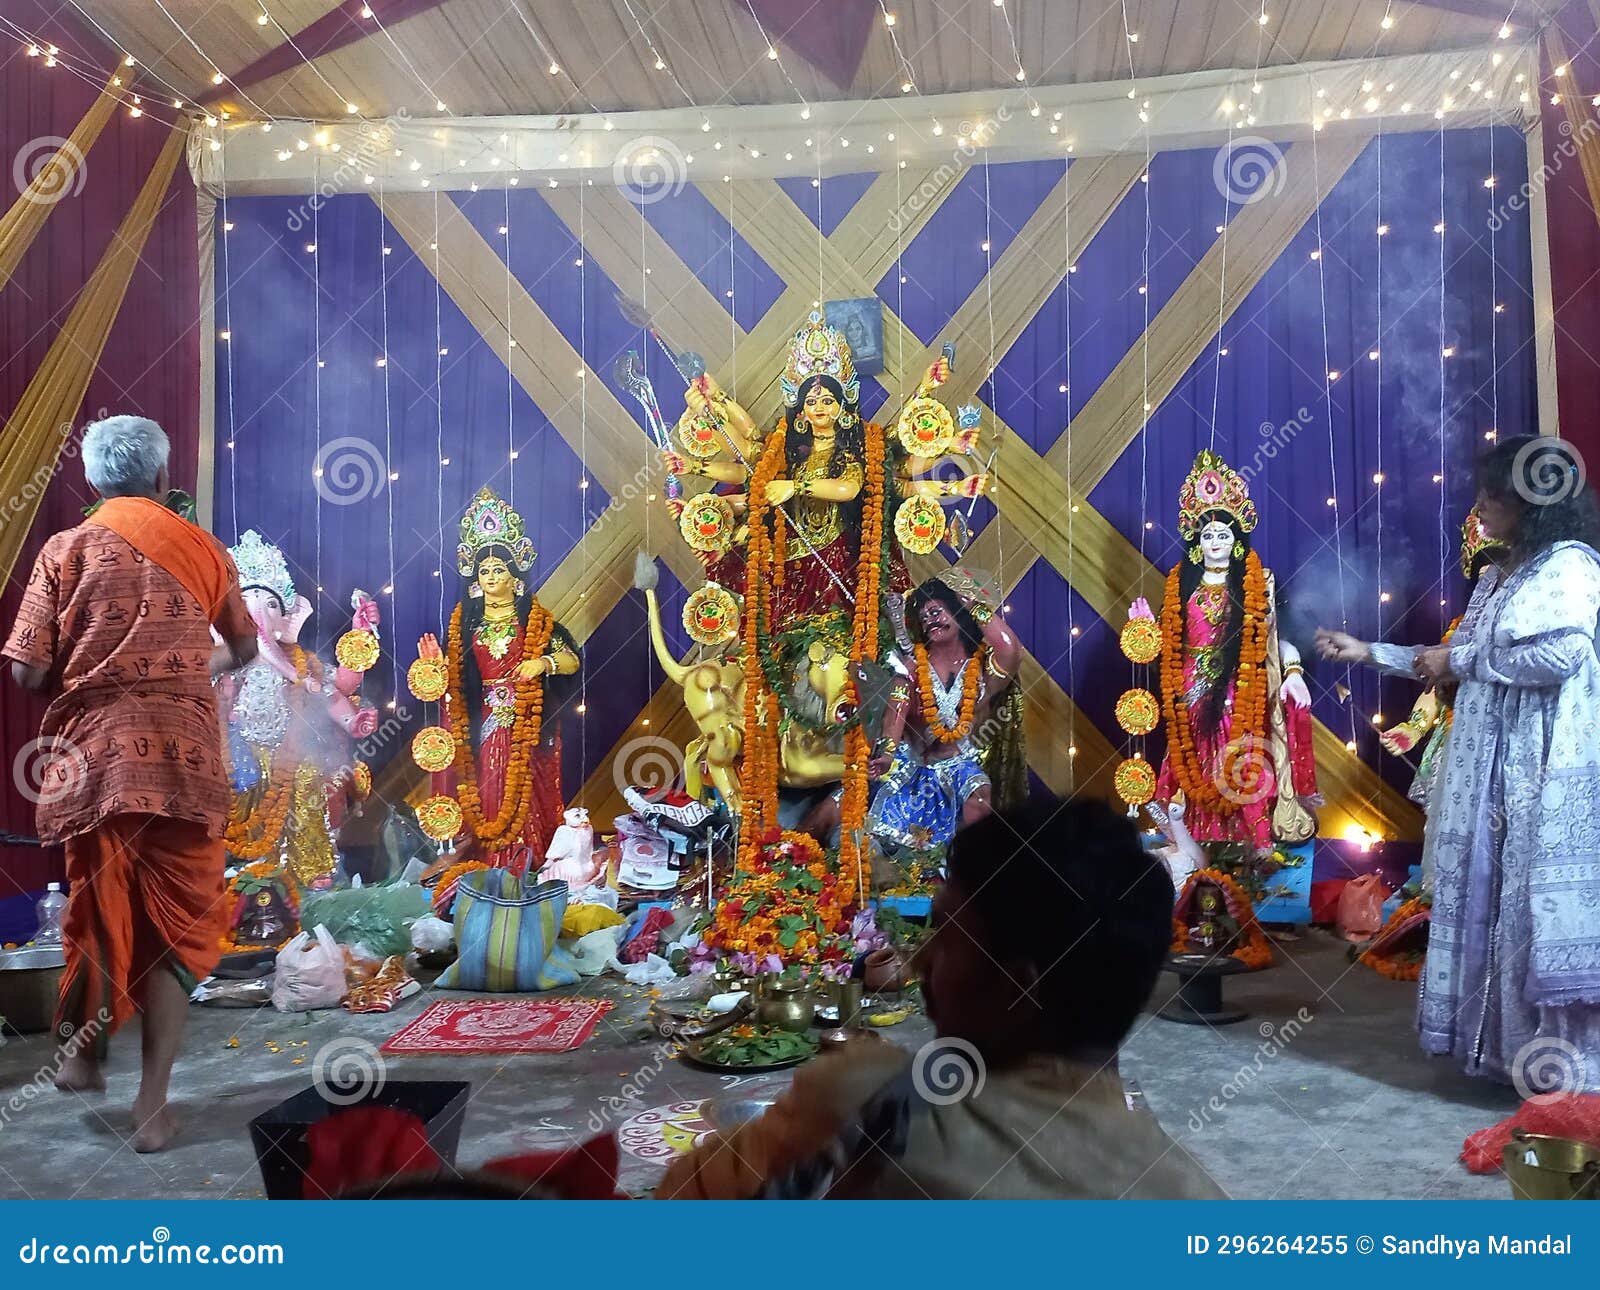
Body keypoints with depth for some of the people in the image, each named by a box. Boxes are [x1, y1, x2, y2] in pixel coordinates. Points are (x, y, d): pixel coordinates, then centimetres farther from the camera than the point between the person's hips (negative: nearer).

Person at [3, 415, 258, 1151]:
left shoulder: (65, 551, 1)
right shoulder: (202, 549, 5)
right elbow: (243, 650, 18)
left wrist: (80, 686, 16)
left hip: (90, 756, 1)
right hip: (183, 758, 0)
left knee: (99, 910, 20)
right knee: (176, 925, 6)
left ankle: (83, 1054, 31)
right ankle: (152, 1103, 6)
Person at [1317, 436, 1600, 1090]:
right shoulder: (1504, 573, 17)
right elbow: (1457, 665, 19)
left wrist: (1462, 657, -12)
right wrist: (1369, 653, 16)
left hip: (1544, 771, -9)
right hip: (1493, 769, 9)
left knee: (1543, 902, -6)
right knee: (1493, 897, 11)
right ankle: (1511, 1045, 22)